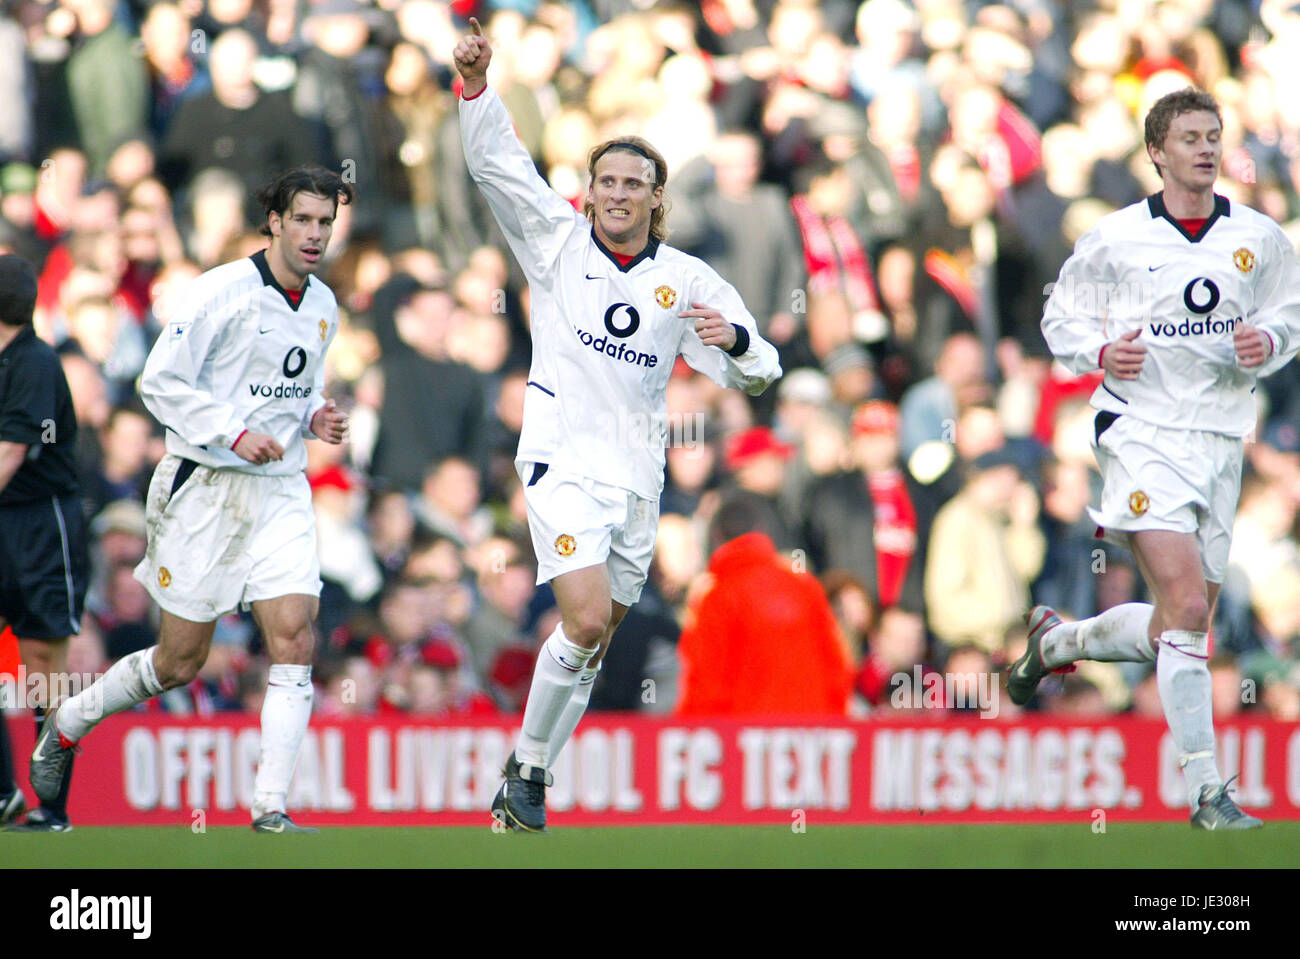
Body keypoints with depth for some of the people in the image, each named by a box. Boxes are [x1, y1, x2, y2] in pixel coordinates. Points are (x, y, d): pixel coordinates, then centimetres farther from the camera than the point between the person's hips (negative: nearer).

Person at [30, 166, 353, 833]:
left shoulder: (323, 306, 10)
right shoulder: (223, 291, -13)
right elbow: (160, 382, -13)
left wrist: (314, 418, 3)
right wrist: (234, 433, -21)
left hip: (281, 491, 5)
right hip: (205, 488, -5)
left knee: (294, 638, -13)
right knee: (180, 661, 3)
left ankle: (270, 808, -12)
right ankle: (68, 722, 30)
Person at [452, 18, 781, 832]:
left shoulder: (687, 280, 8)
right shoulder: (558, 242, 3)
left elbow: (758, 372, 7)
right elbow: (496, 161, -4)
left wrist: (736, 342, -15)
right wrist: (478, 83, -19)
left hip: (638, 476, 4)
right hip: (564, 461, -4)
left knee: (595, 643, 8)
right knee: (585, 621, -21)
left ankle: (524, 789, 20)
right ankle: (528, 765, -5)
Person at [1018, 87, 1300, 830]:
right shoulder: (1115, 239, -2)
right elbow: (1062, 315, 8)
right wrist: (1100, 352, -12)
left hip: (1221, 438, 5)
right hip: (1142, 430, -5)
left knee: (1176, 630, 9)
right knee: (1186, 607, -18)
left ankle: (1057, 639, 39)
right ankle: (1206, 789, -15)